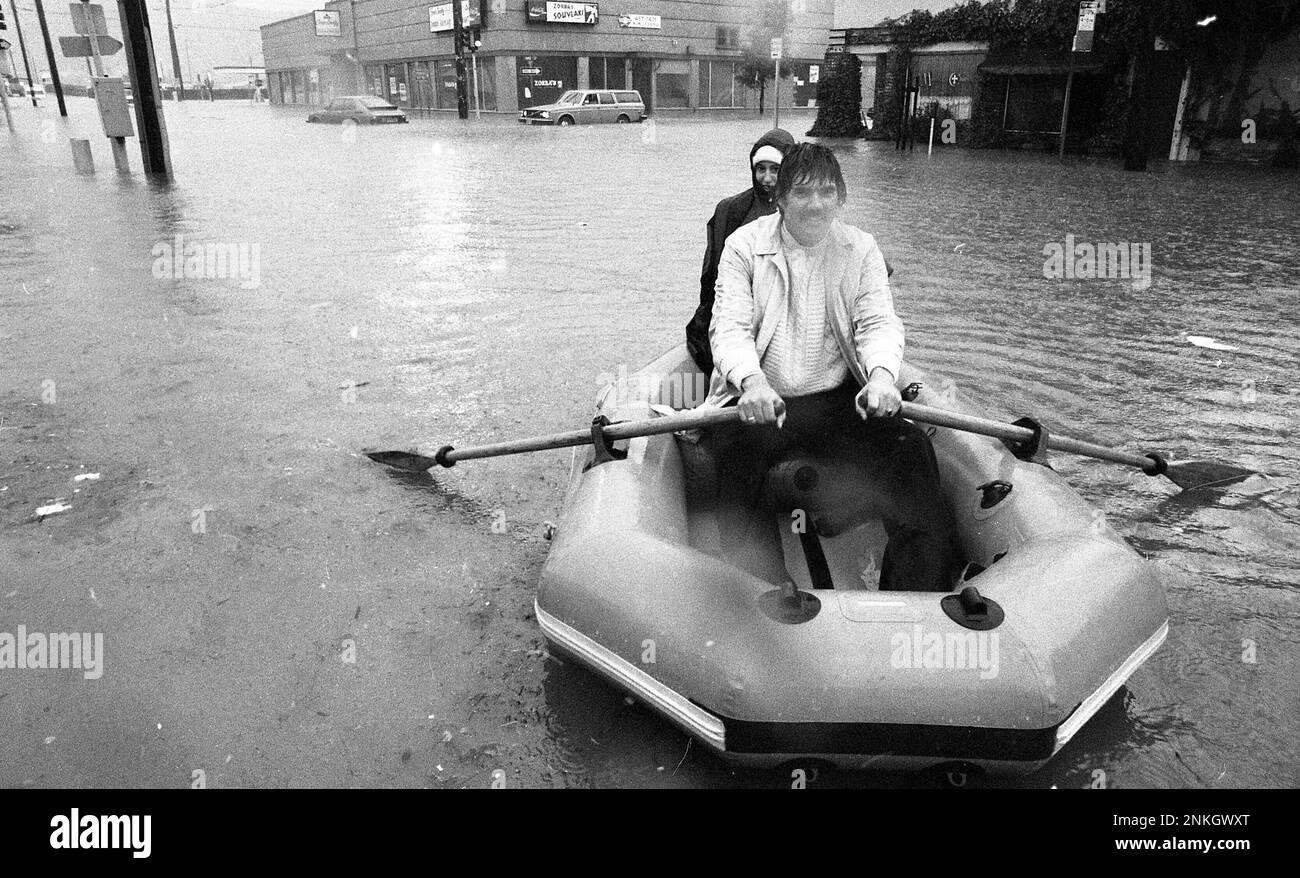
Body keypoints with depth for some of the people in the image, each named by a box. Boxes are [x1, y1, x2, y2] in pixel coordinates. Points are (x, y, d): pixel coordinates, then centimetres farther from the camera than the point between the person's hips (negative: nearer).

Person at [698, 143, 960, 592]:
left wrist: (882, 375, -24)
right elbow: (729, 326, -8)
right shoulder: (744, 245, 2)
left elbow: (879, 322, 0)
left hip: (840, 400, 2)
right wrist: (751, 381, -31)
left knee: (910, 448, -22)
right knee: (728, 456, -32)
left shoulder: (861, 249, 10)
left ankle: (918, 601, -11)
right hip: (760, 403, -2)